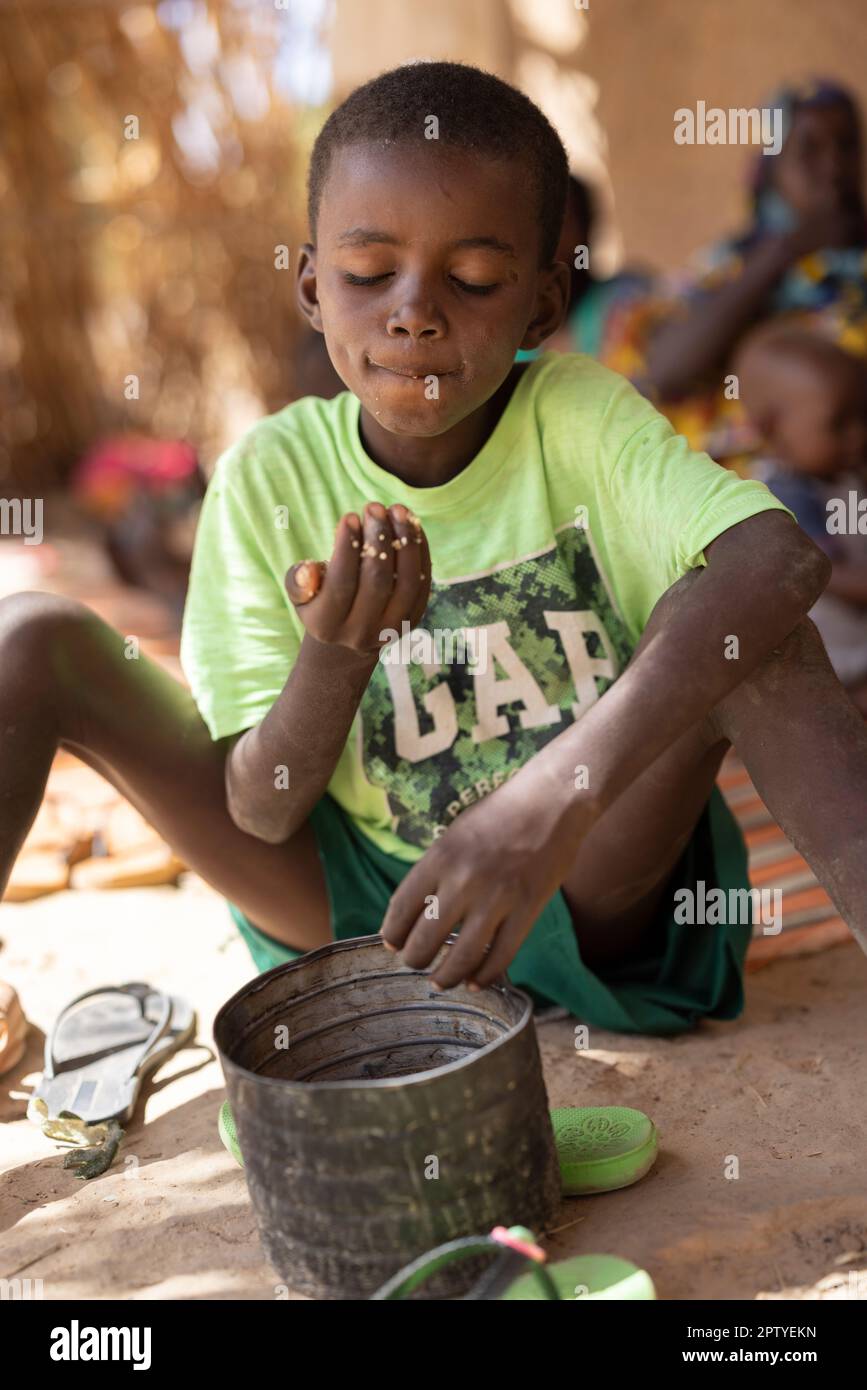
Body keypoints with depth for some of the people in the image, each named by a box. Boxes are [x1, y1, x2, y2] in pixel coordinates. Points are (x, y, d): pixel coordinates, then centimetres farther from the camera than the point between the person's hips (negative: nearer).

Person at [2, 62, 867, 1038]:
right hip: (351, 904, 2)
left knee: (745, 618, -27)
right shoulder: (271, 475, -10)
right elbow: (260, 812, -11)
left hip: (587, 895, -1)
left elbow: (785, 560, -34)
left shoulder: (576, 417, -13)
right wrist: (336, 655, -32)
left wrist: (554, 794, -44)